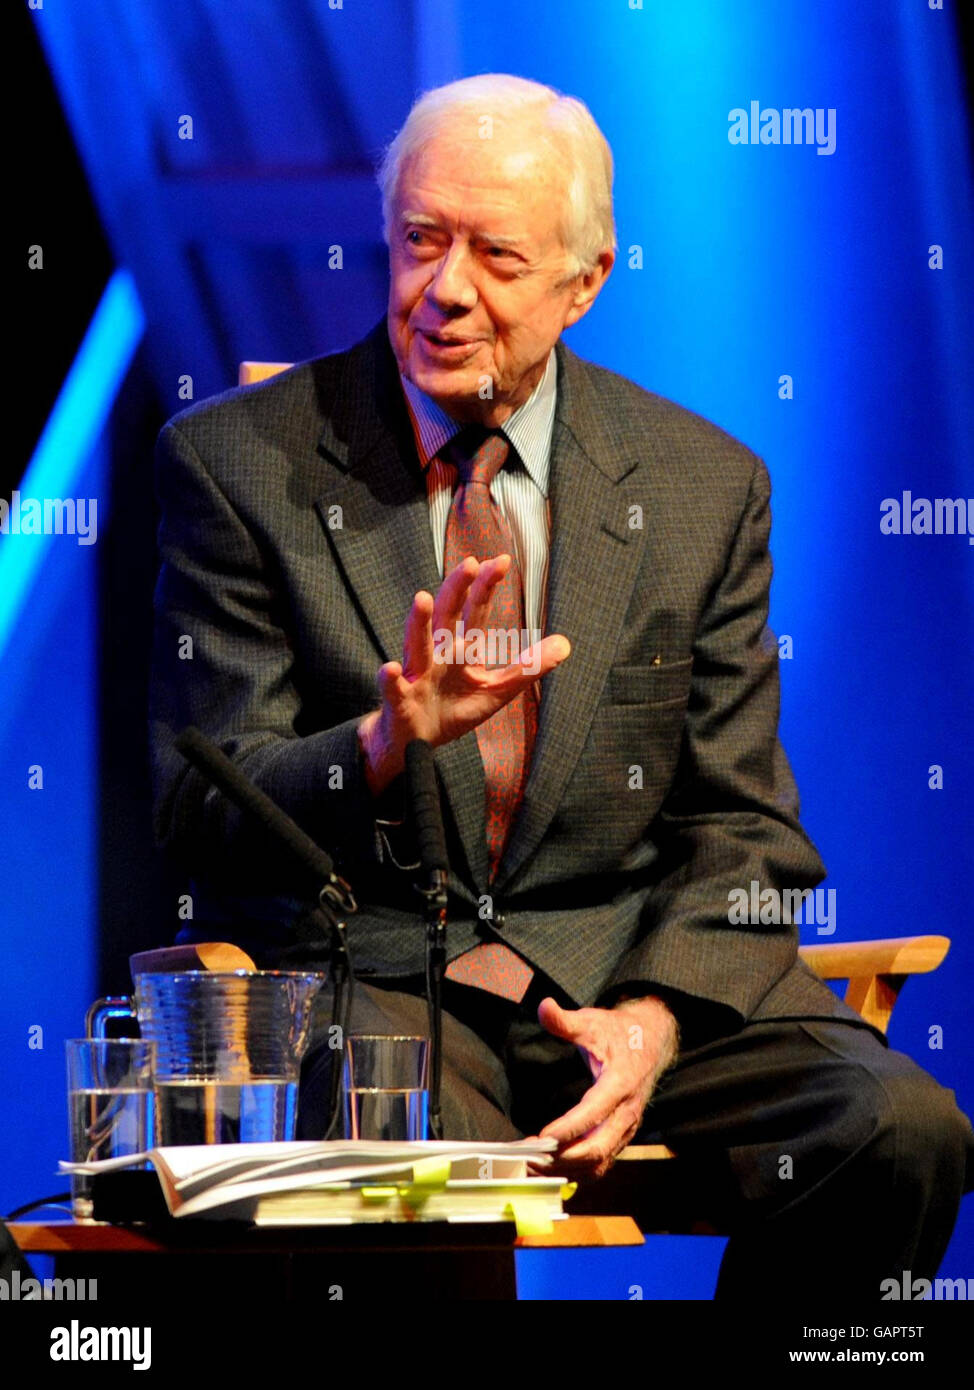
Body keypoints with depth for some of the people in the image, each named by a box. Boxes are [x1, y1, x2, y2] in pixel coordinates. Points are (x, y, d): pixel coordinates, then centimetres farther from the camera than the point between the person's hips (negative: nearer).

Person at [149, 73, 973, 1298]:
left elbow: (741, 830, 10)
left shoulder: (704, 485, 9)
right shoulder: (239, 462, 2)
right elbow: (200, 812, -2)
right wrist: (383, 746, -24)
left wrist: (657, 1014, -10)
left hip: (627, 966, 4)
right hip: (360, 967, -3)